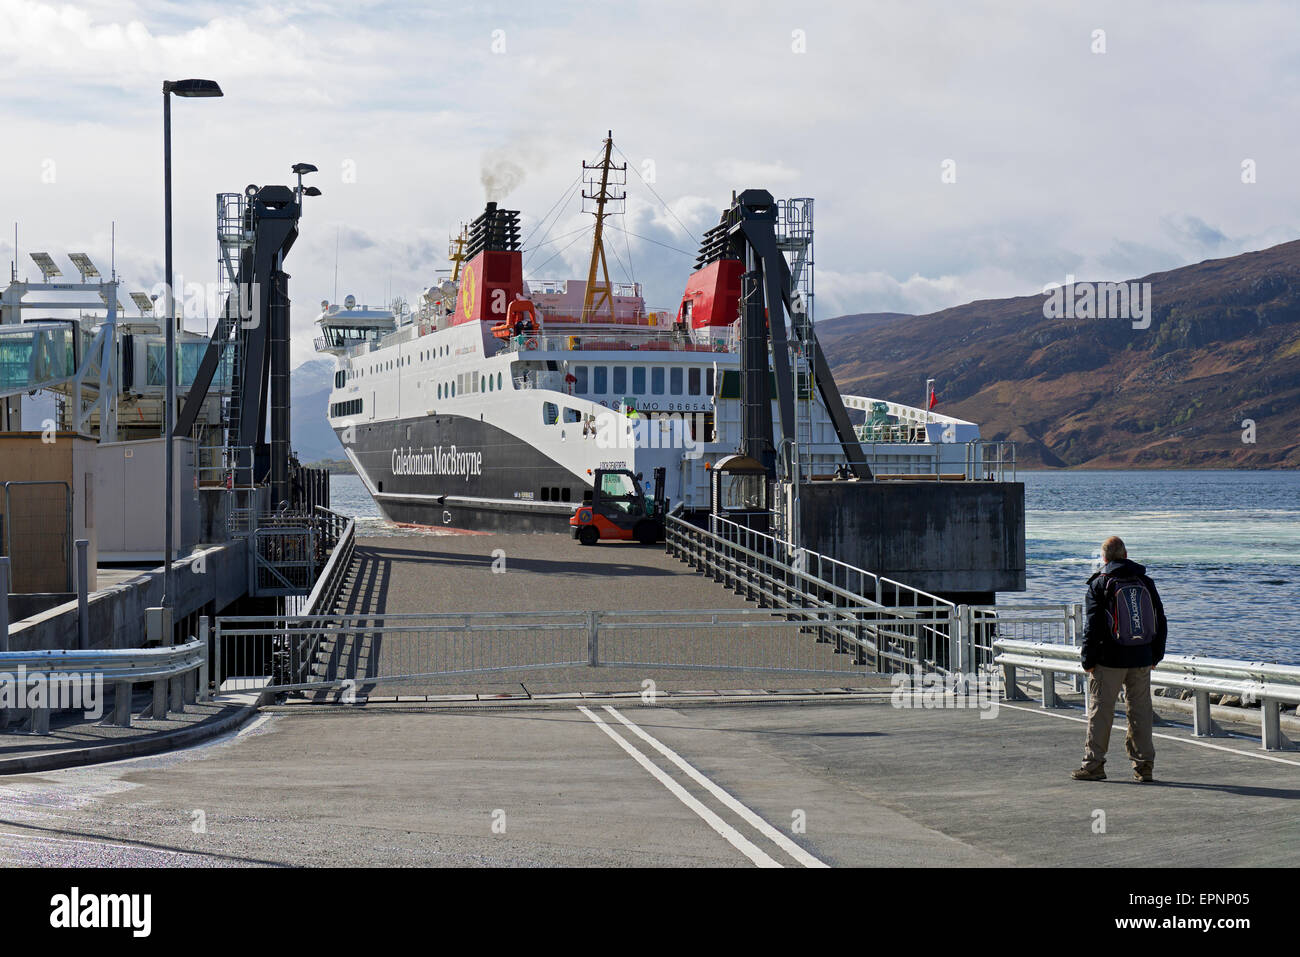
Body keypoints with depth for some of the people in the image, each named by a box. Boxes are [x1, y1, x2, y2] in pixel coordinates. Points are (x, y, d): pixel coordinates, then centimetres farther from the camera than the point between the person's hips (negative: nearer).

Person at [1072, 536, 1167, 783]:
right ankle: (1144, 765, 7)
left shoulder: (1099, 584, -5)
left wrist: (1088, 660, -3)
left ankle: (1094, 764, 3)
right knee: (1140, 710, 7)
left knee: (1100, 710, 2)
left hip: (1109, 660, -4)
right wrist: (1156, 655, 19)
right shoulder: (1146, 582, 9)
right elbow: (1160, 621, 12)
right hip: (1141, 659, 4)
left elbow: (1092, 626, -8)